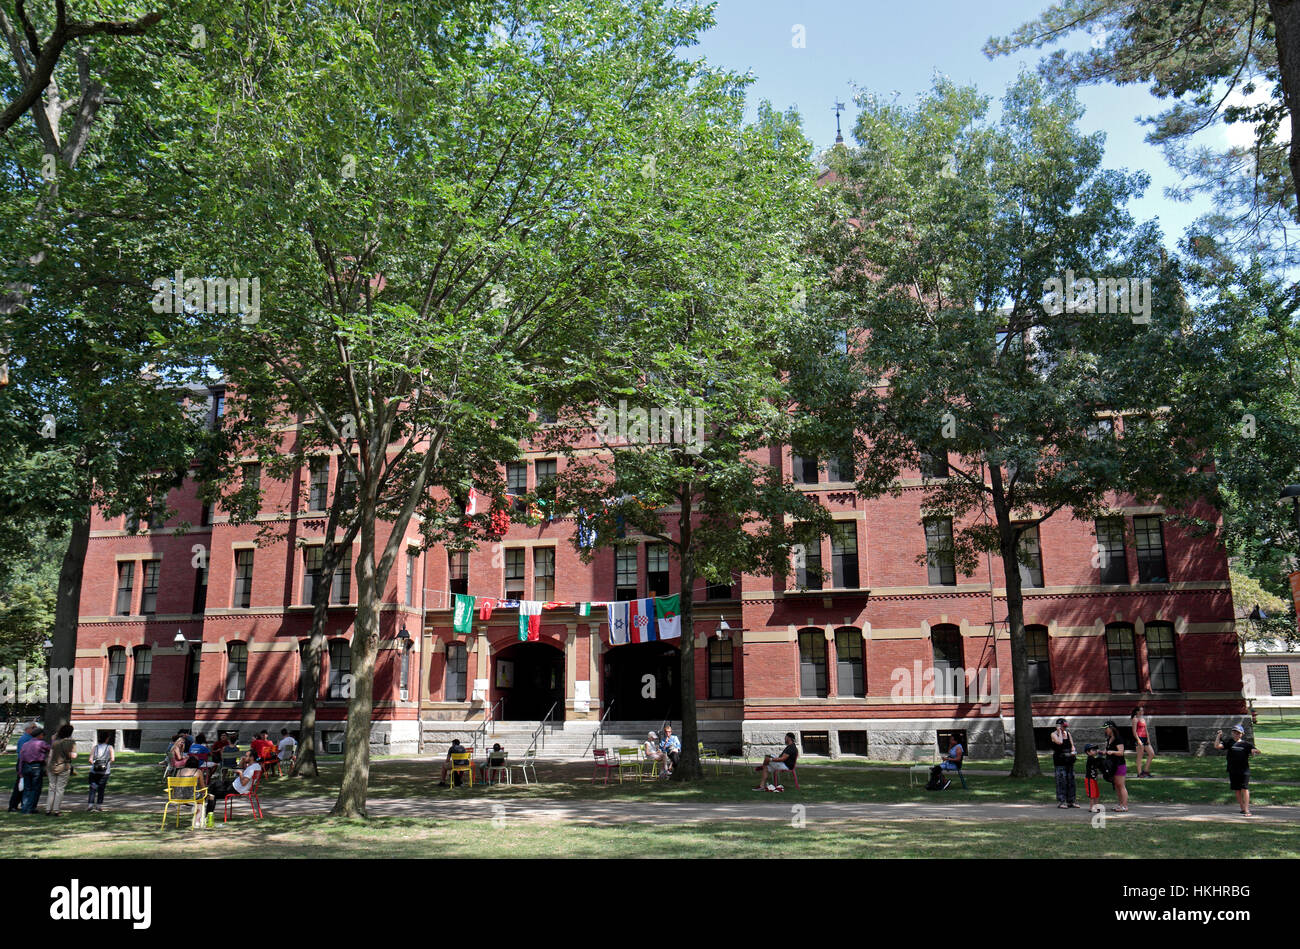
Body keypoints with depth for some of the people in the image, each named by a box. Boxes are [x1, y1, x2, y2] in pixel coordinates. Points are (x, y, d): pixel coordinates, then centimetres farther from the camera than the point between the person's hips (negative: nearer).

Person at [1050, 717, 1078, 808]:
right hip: (1059, 761, -6)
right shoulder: (1054, 734, -3)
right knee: (1061, 781, -9)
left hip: (1069, 760, 6)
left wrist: (1073, 751, -5)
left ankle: (1070, 801, 14)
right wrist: (1060, 731, -10)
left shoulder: (1068, 734, 15)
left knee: (1071, 780, 6)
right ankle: (1061, 801, -5)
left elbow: (1072, 745, 16)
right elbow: (1059, 742, -21)